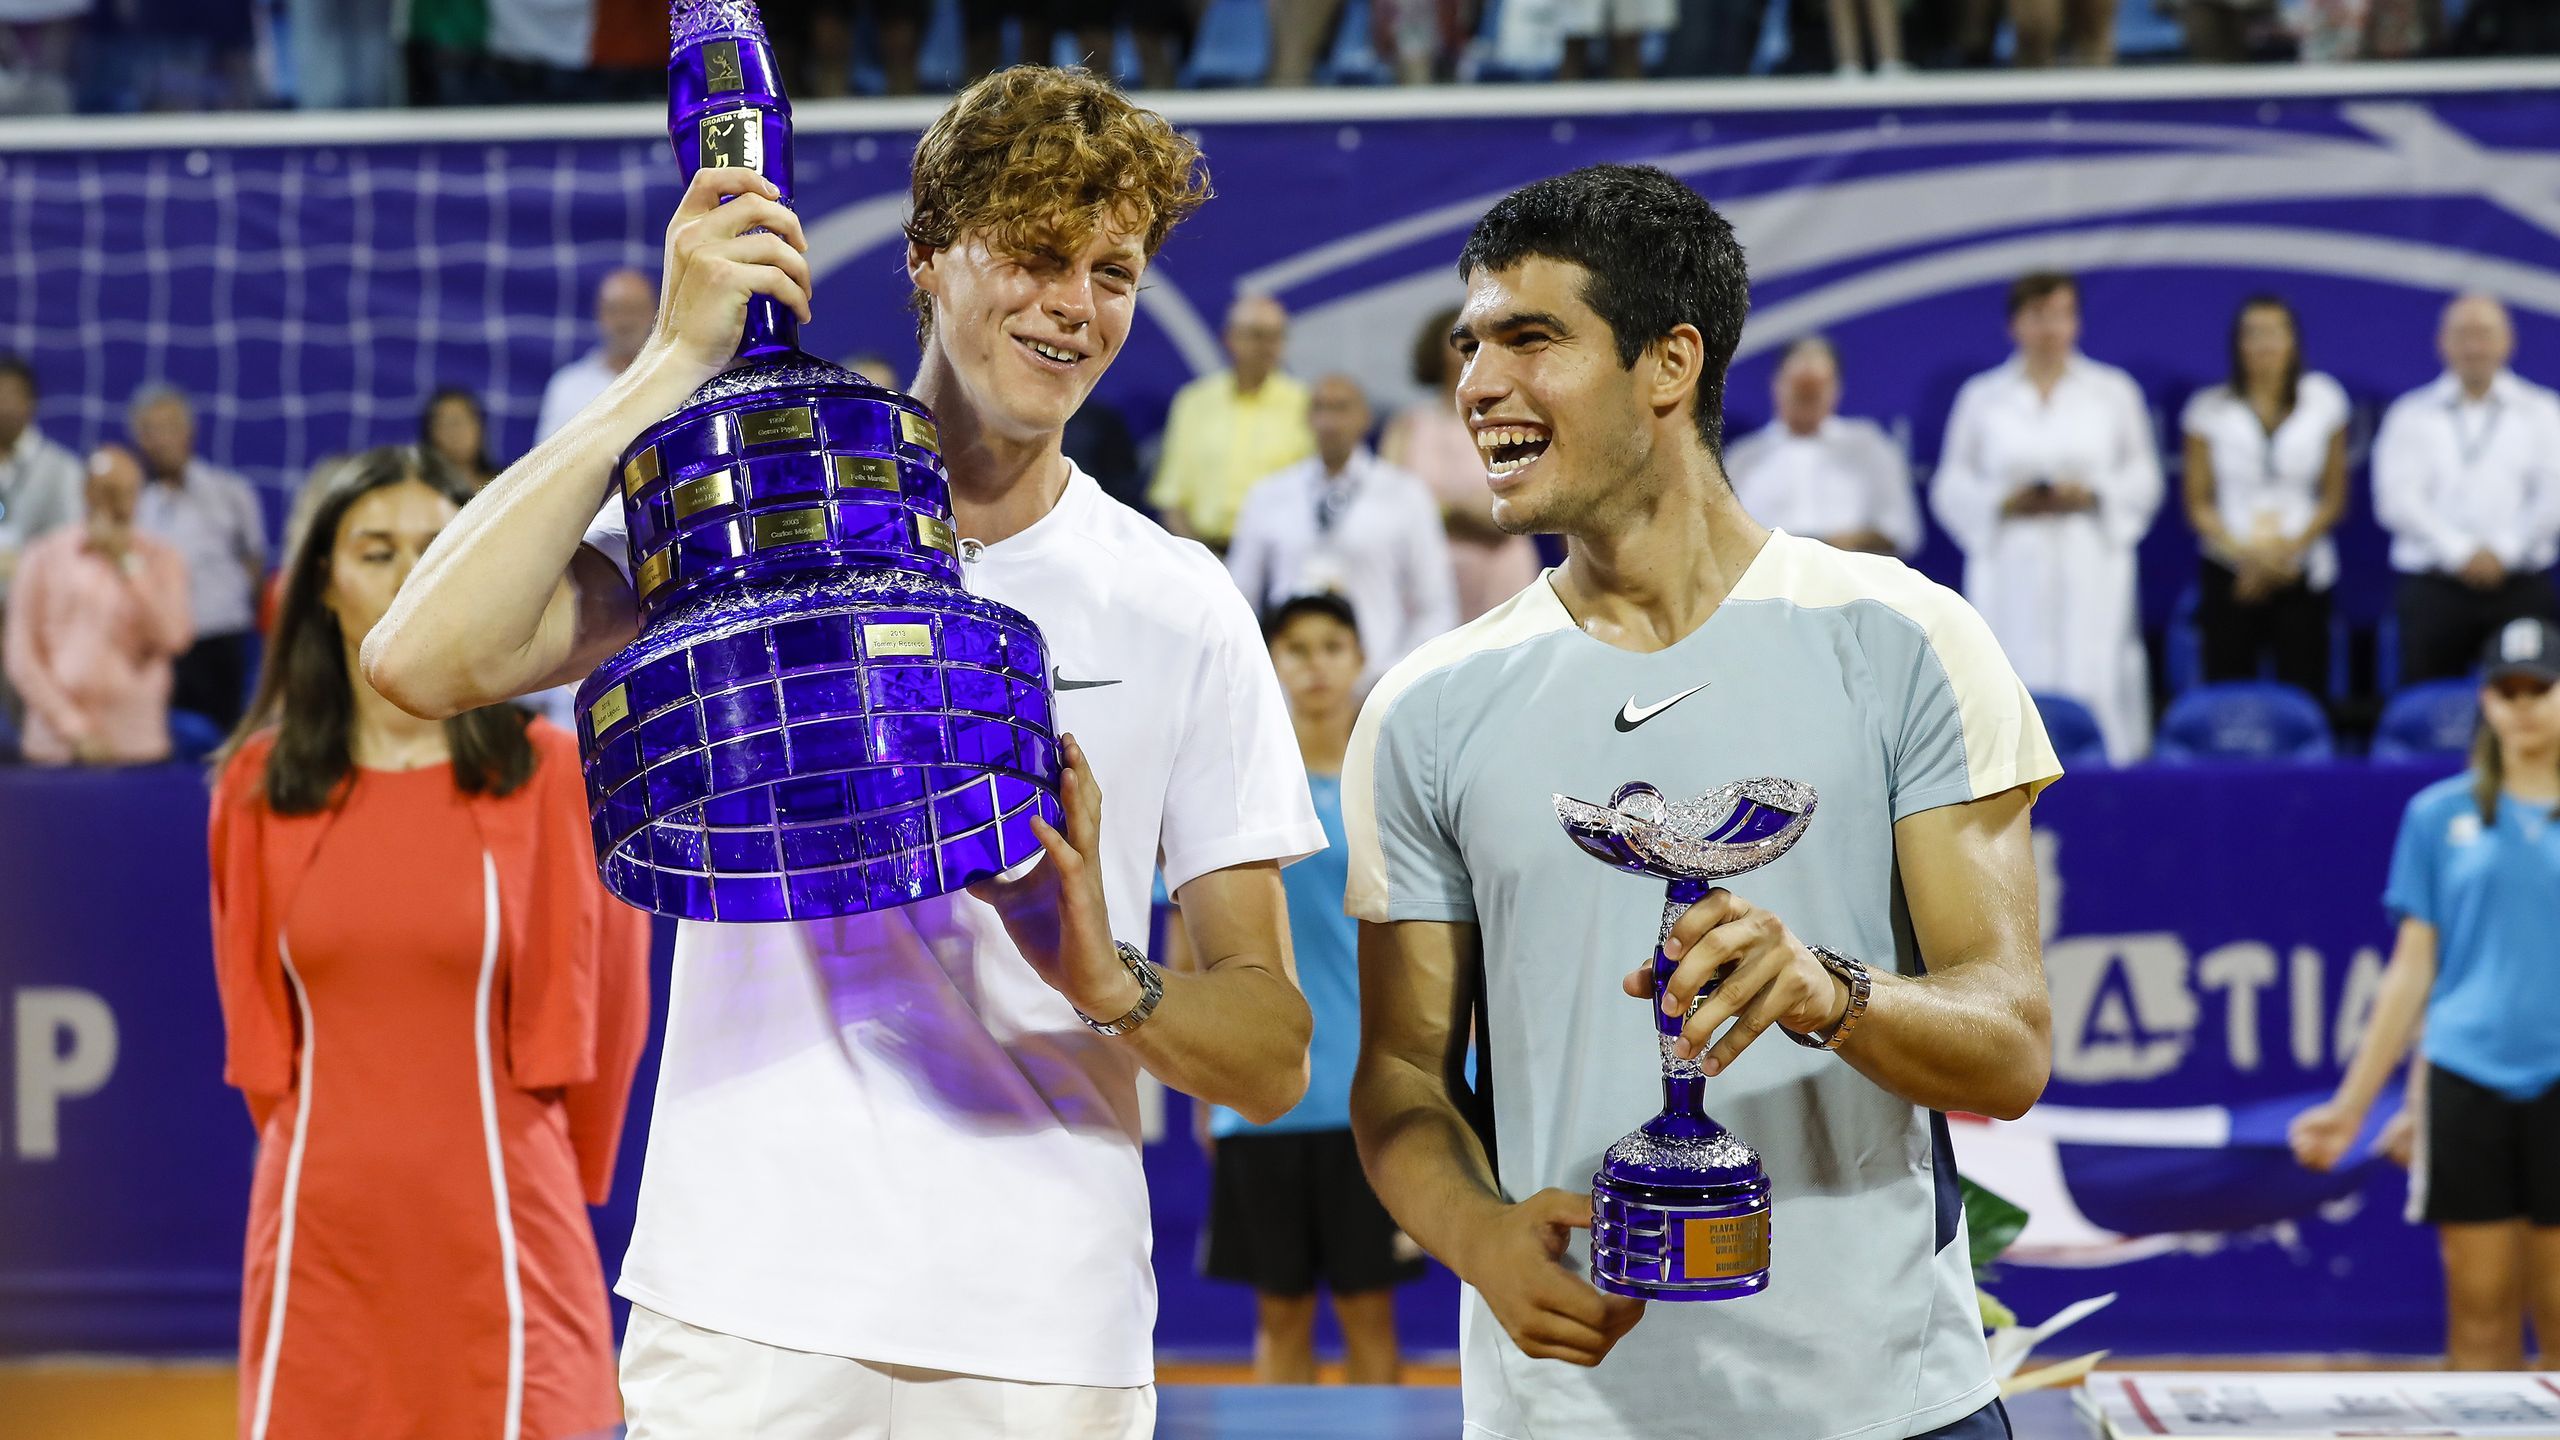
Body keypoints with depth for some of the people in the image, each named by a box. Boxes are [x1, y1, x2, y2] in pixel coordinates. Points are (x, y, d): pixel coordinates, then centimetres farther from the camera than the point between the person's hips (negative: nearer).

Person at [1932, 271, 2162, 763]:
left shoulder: (2114, 391, 10)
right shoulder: (1982, 397, 10)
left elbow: (2143, 478, 9)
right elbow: (1951, 488, 8)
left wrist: (2091, 497, -9)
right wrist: (2005, 502, -10)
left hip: (2091, 570, 0)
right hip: (2012, 570, 0)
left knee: (2094, 683, -8)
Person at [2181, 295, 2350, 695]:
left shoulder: (2322, 401, 6)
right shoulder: (2211, 410, 4)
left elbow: (2334, 497, 7)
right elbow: (2199, 504, 4)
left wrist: (2292, 547, -7)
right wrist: (2244, 551, -11)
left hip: (2303, 572, 0)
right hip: (2229, 572, 0)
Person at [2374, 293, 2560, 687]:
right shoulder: (2410, 415, 12)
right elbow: (2397, 500, 0)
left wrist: (2503, 552, -10)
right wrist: (2459, 552, -11)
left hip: (2520, 590, 0)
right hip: (2433, 591, 0)